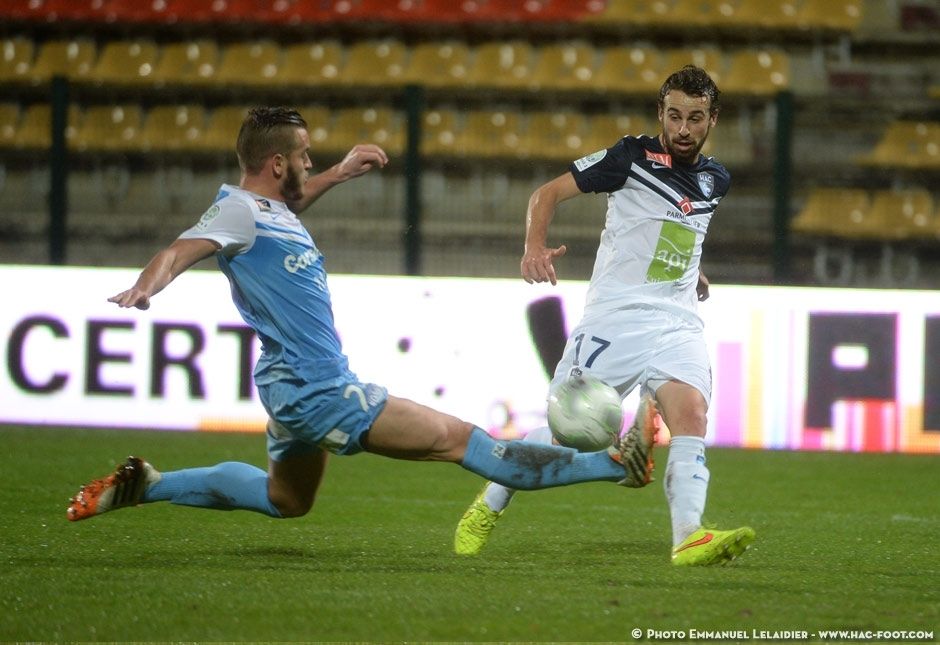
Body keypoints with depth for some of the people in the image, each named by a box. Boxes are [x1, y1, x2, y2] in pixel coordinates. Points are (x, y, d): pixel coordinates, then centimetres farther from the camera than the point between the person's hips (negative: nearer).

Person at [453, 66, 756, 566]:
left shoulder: (715, 180, 13)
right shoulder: (633, 156, -3)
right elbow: (549, 192, -3)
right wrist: (535, 247, -19)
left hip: (678, 320, 4)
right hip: (615, 313, -4)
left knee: (691, 412, -22)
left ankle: (689, 537, -34)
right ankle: (488, 506, 22)